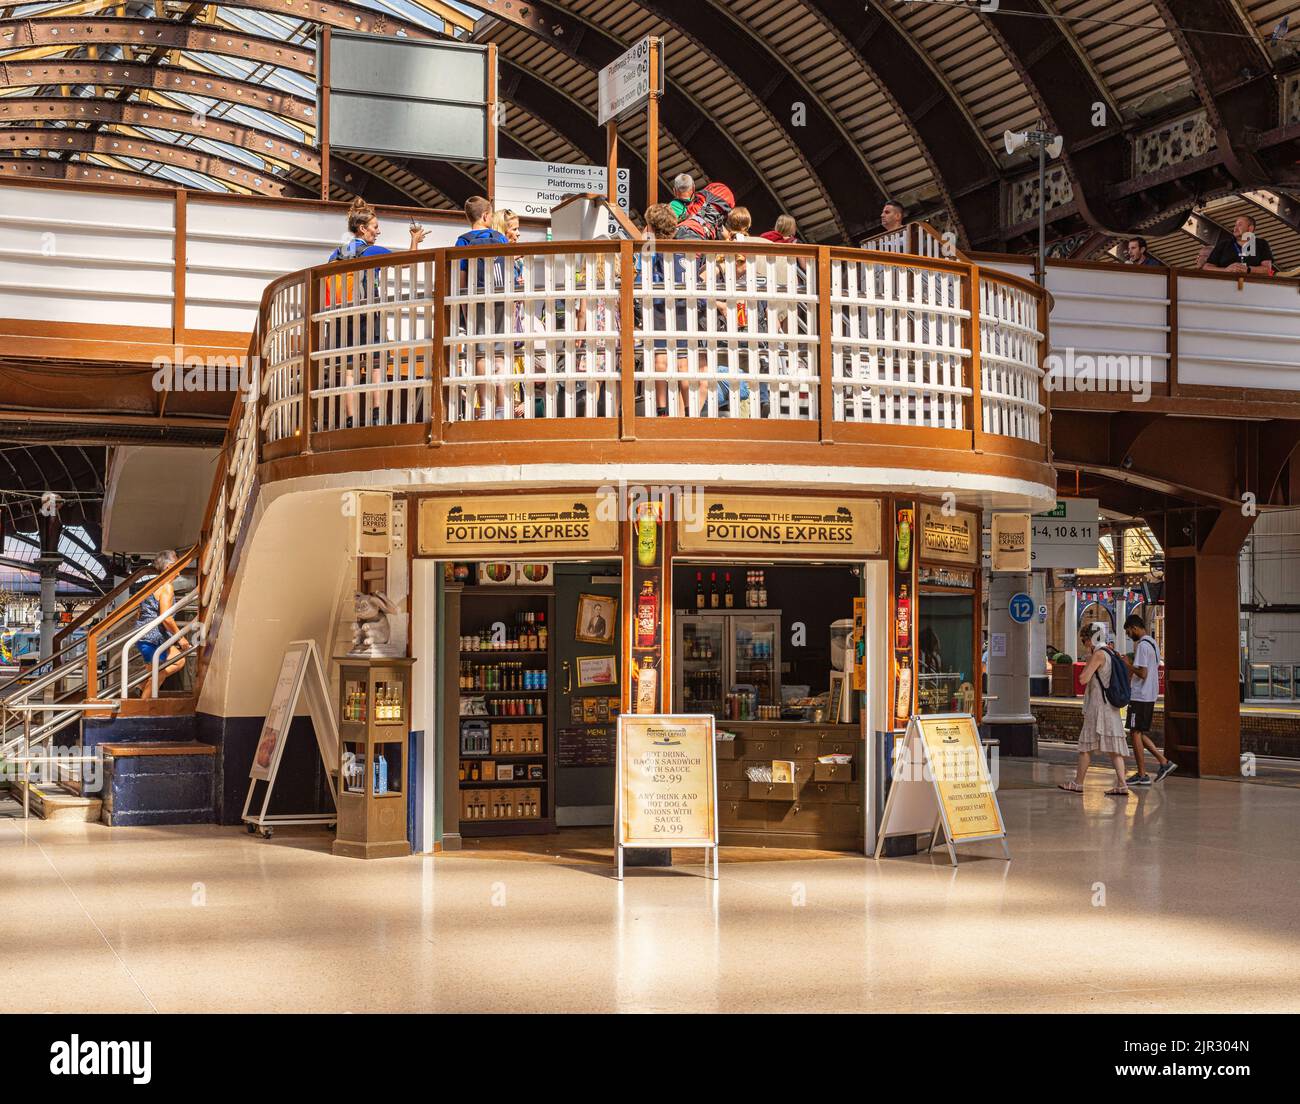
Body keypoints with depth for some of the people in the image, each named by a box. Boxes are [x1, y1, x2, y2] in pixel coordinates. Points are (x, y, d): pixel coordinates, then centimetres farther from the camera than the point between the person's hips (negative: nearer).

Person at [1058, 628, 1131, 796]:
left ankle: (1078, 783, 9)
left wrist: (1088, 660, -6)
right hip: (1111, 707, 9)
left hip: (1098, 706, -9)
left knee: (1086, 745, 1)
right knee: (1113, 746, 4)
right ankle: (1121, 784, -3)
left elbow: (1083, 679, -18)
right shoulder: (1110, 653, 15)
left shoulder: (1098, 655, -14)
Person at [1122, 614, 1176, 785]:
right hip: (1151, 695, 10)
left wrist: (1128, 664, -10)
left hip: (1140, 696, -10)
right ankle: (1164, 763, 10)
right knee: (1140, 733, 16)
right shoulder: (1153, 643, 15)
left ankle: (1142, 775, 2)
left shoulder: (1142, 645, -17)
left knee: (1136, 733, -2)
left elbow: (1142, 673, -23)